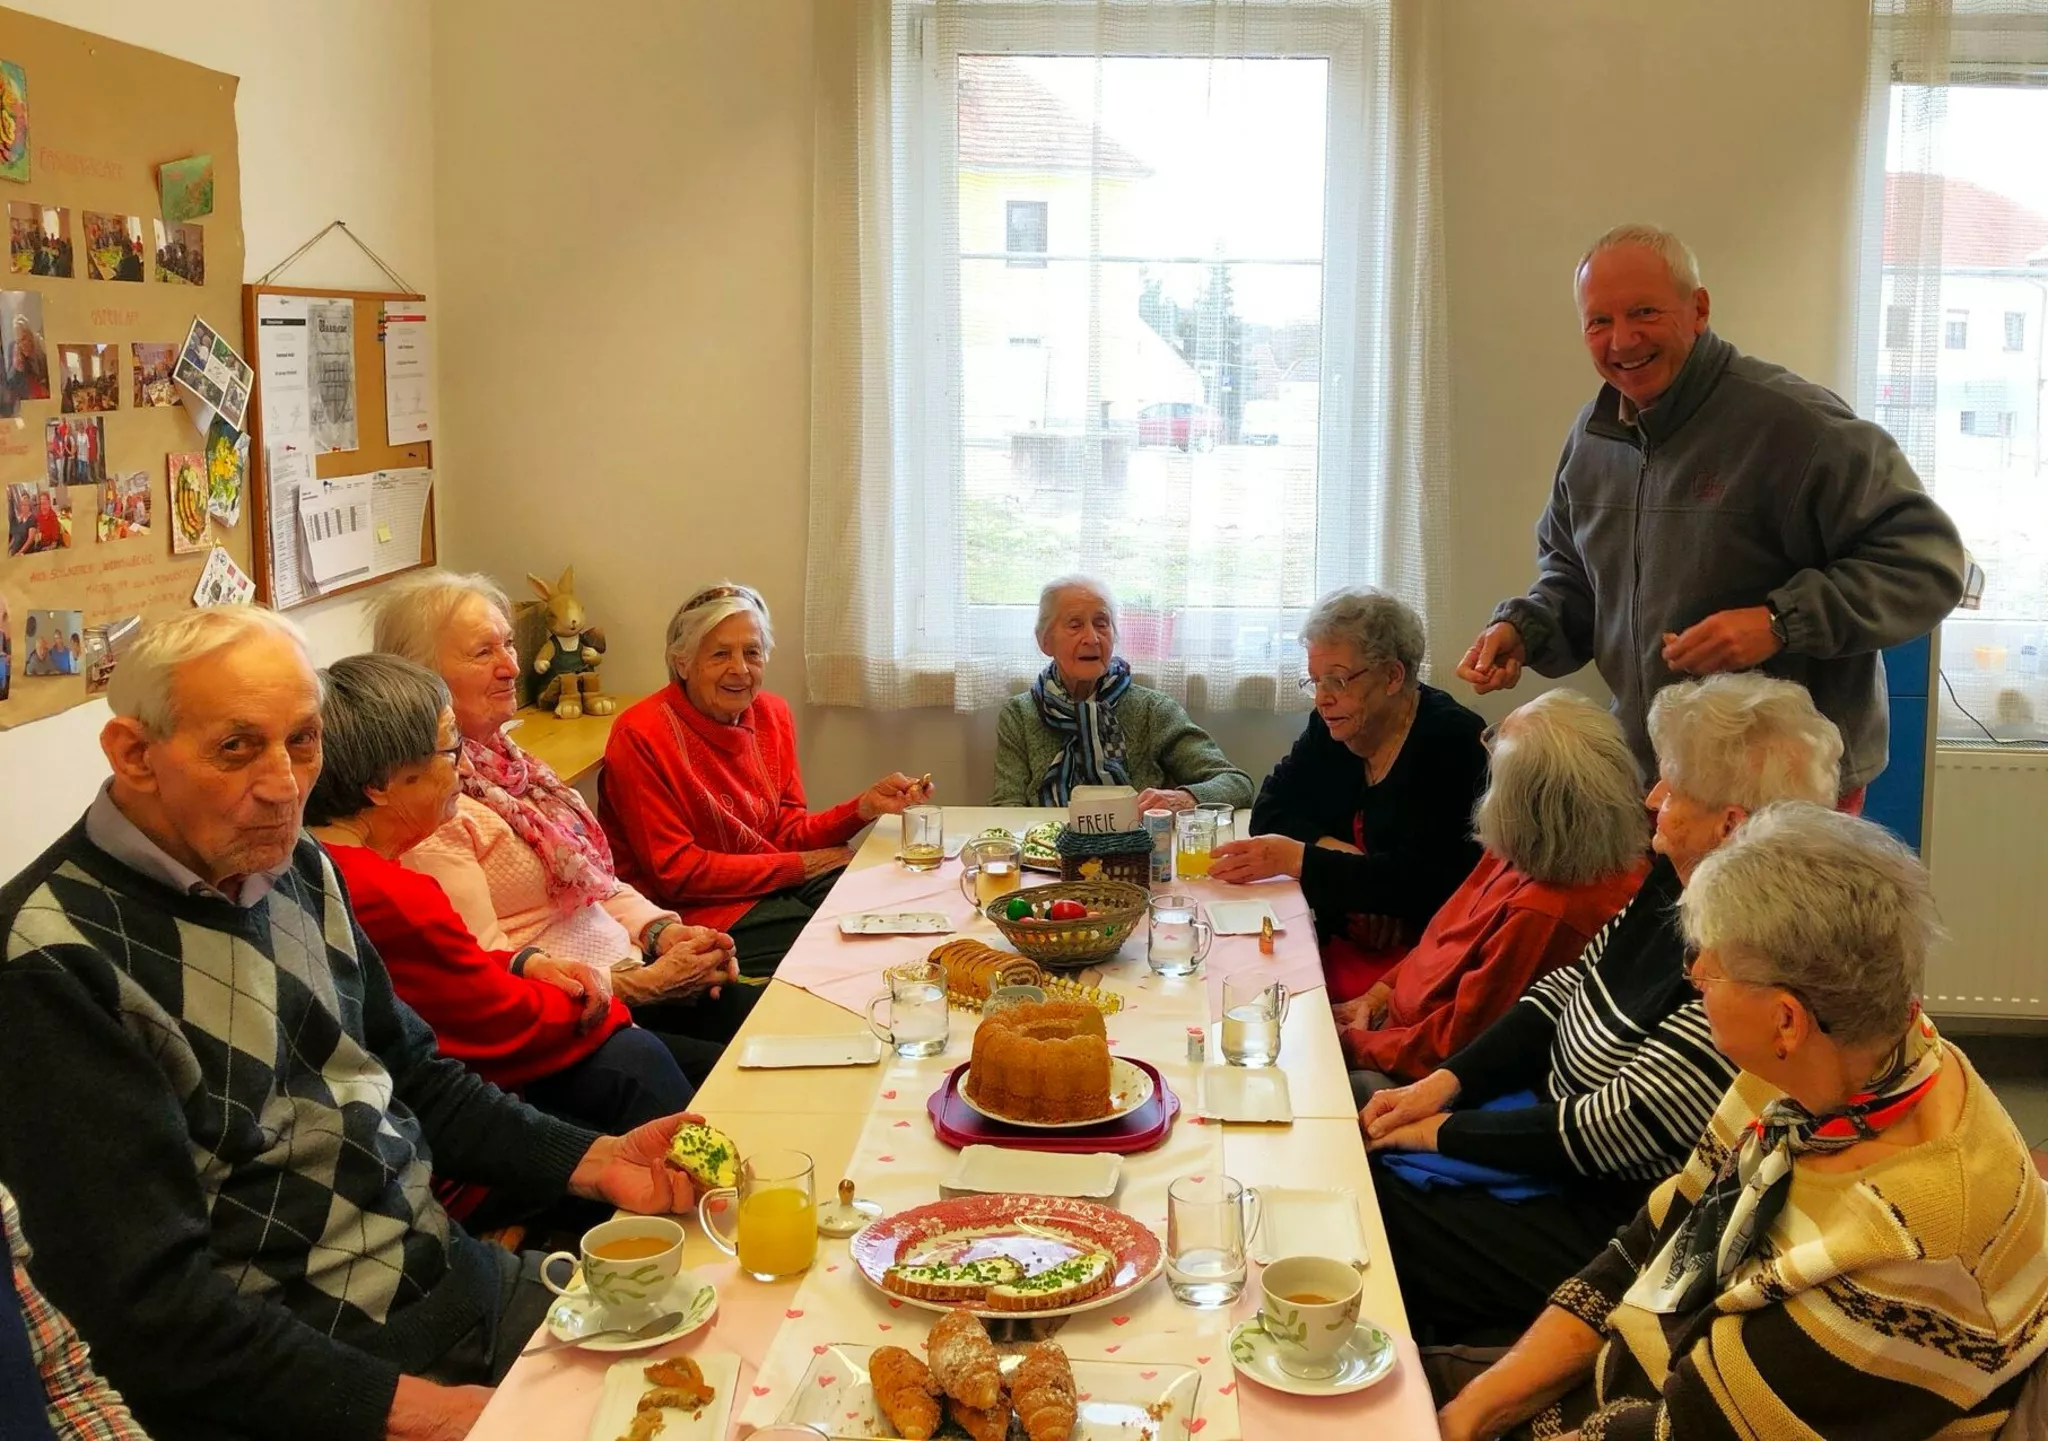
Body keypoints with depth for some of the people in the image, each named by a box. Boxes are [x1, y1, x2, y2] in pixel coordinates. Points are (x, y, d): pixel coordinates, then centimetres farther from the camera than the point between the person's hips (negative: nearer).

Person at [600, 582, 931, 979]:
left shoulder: (772, 713, 6)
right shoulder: (641, 737, -16)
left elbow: (789, 831, 6)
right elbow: (676, 872, -16)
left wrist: (866, 806, -13)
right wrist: (802, 865, -12)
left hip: (779, 886, 7)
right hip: (701, 912, -7)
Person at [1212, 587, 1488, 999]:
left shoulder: (1451, 742, -13)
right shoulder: (1331, 727, 8)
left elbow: (1421, 878, -21)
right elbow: (1269, 812, 5)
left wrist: (1297, 858, -23)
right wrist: (1350, 863, -11)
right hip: (1343, 943, 7)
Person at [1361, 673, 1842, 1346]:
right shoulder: (1675, 882, -2)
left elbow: (1612, 1130, -26)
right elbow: (1567, 988, 10)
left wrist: (1441, 1131, -14)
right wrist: (1446, 1081, -1)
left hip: (1617, 1211, -9)